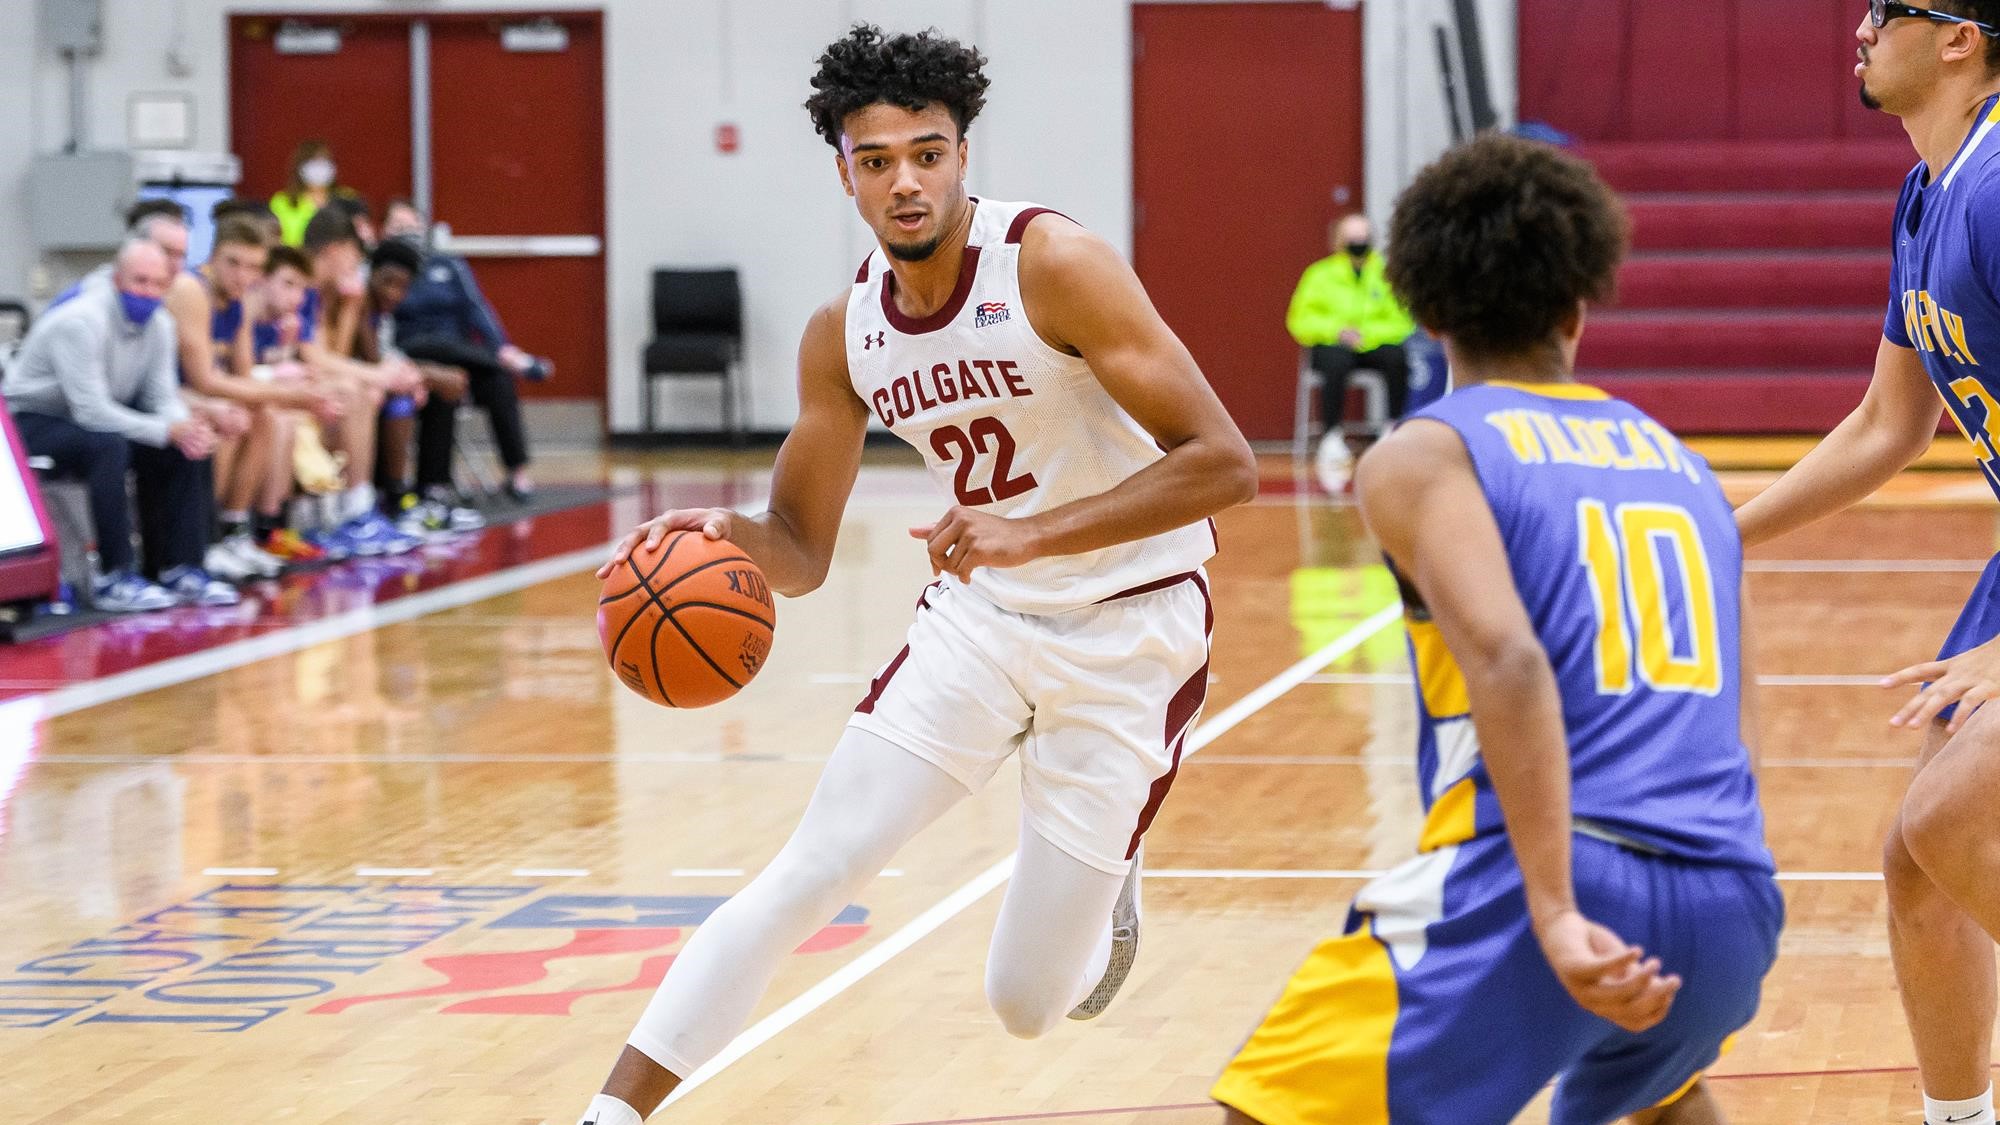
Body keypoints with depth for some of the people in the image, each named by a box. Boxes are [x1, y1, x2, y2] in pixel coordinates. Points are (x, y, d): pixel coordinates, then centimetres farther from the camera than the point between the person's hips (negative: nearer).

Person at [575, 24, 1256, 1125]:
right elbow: (801, 553, 5)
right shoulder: (843, 332, -3)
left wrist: (1033, 533, -35)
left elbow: (1223, 463, -25)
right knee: (806, 876, -11)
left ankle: (1100, 884, 35)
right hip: (977, 614, 4)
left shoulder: (1054, 264, -21)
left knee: (1029, 1002, 0)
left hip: (1128, 632, -4)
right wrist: (732, 535, -20)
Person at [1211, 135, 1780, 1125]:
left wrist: (1557, 915, -21)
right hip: (1733, 911, 6)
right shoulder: (1677, 460, 23)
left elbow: (1508, 661, -14)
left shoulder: (1420, 456, 5)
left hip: (1553, 892, -6)